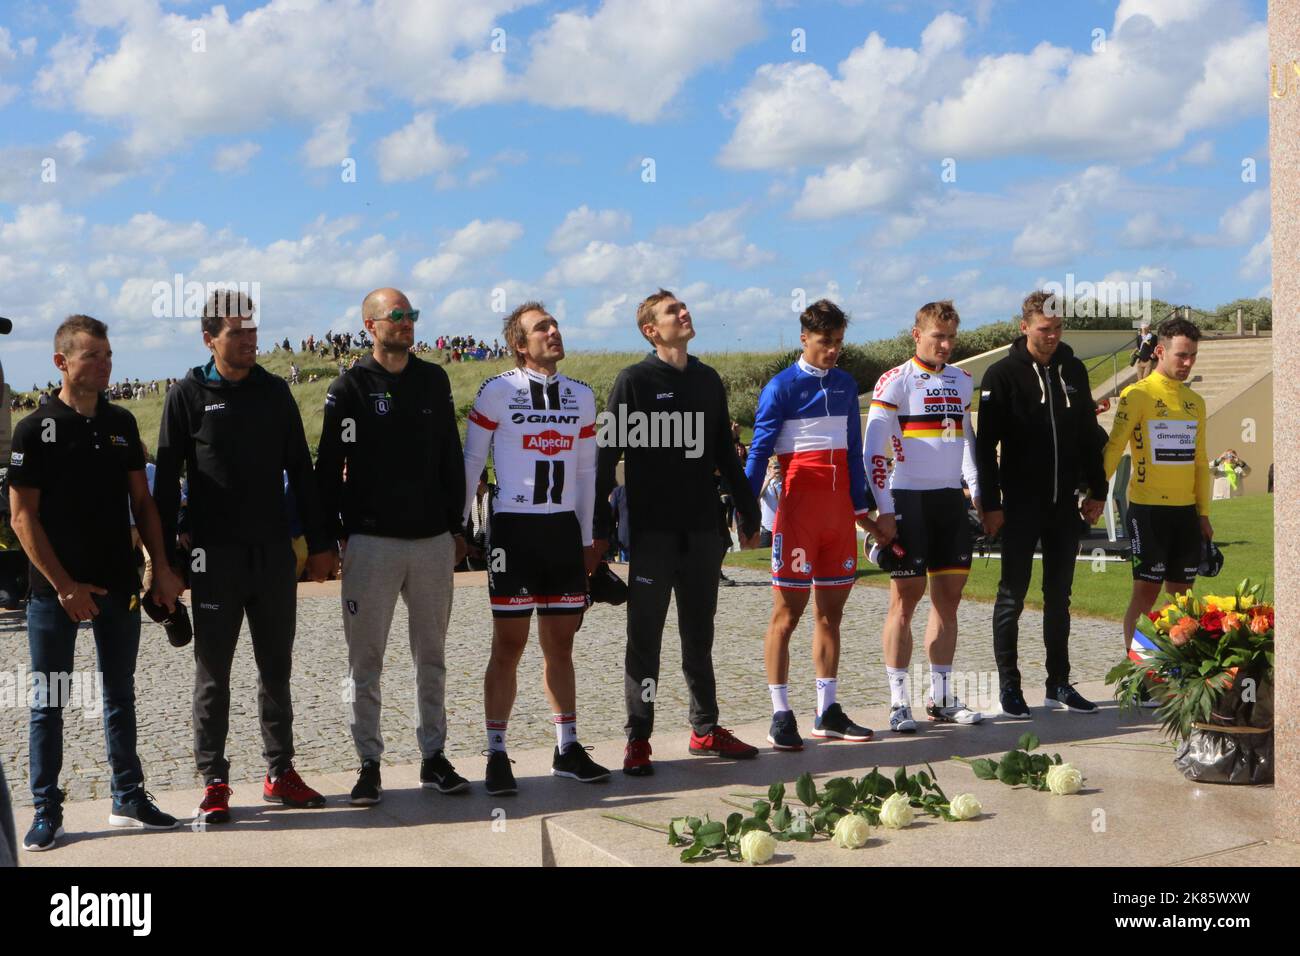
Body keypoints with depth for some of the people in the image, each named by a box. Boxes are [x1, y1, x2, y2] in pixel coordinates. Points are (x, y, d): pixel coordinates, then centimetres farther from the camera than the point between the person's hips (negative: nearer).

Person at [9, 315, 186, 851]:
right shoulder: (36, 430, -7)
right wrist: (64, 586, -14)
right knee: (49, 701, 4)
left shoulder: (121, 424, 7)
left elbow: (141, 501, 12)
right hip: (57, 589, -5)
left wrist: (161, 569, 5)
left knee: (120, 695, 12)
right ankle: (47, 811, 13)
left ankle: (129, 798, 22)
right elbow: (22, 516, -9)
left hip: (118, 585, 5)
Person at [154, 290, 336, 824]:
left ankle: (281, 775, 20)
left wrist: (319, 543, 9)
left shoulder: (274, 392, 8)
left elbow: (300, 472, 12)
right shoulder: (188, 396, -1)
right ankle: (214, 784, 12)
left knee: (276, 668, 10)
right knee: (213, 673, 3)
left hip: (275, 550, 3)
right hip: (216, 554, -3)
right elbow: (166, 483, 0)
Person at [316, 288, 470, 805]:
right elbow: (329, 468, -2)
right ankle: (369, 763, 10)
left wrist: (455, 525, 12)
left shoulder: (434, 381, 11)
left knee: (432, 655, 10)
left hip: (432, 540, 4)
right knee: (366, 658, 1)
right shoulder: (351, 388, -1)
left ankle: (434, 757, 19)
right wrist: (335, 534, -7)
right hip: (371, 542, -4)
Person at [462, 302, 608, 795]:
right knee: (508, 646, -1)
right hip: (514, 528, -4)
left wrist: (587, 537, 15)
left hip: (564, 530, 4)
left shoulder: (580, 395, 10)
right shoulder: (497, 391, -4)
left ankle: (568, 749, 19)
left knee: (560, 645, 10)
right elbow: (470, 462, 1)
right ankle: (497, 756, 8)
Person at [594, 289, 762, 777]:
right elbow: (606, 455, -6)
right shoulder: (634, 381, -3)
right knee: (645, 636, 0)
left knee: (699, 634, 13)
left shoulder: (708, 380, 13)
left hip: (702, 529, 5)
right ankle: (638, 740, 8)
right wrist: (599, 528, -11)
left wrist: (748, 514, 17)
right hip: (652, 530, -5)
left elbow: (725, 453, 19)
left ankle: (706, 729, 22)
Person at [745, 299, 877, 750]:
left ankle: (827, 712, 17)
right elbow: (760, 450, -7)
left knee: (831, 610, 9)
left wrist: (861, 507, 17)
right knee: (787, 613, -3)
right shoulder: (782, 387, -5)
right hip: (799, 511, -6)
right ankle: (781, 716, 2)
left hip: (838, 512, 6)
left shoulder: (845, 384, 13)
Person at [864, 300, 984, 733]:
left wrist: (976, 490, 15)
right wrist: (883, 511, -13)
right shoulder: (894, 381, -5)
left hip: (952, 499, 6)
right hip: (909, 500, -6)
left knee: (949, 596, 7)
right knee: (906, 597, -4)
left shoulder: (962, 380, 13)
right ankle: (899, 702, 2)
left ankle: (942, 697, 17)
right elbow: (874, 450, -8)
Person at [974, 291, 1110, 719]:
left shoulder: (1073, 370, 9)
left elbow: (1089, 435, 15)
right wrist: (991, 503, -12)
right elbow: (985, 445, -8)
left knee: (1059, 596, 11)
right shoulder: (1003, 374, -6)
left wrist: (1096, 491, 12)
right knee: (1012, 595, 1)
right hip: (1020, 506, -5)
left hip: (1064, 504, 5)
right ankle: (1008, 686, 9)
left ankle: (1059, 684, 19)